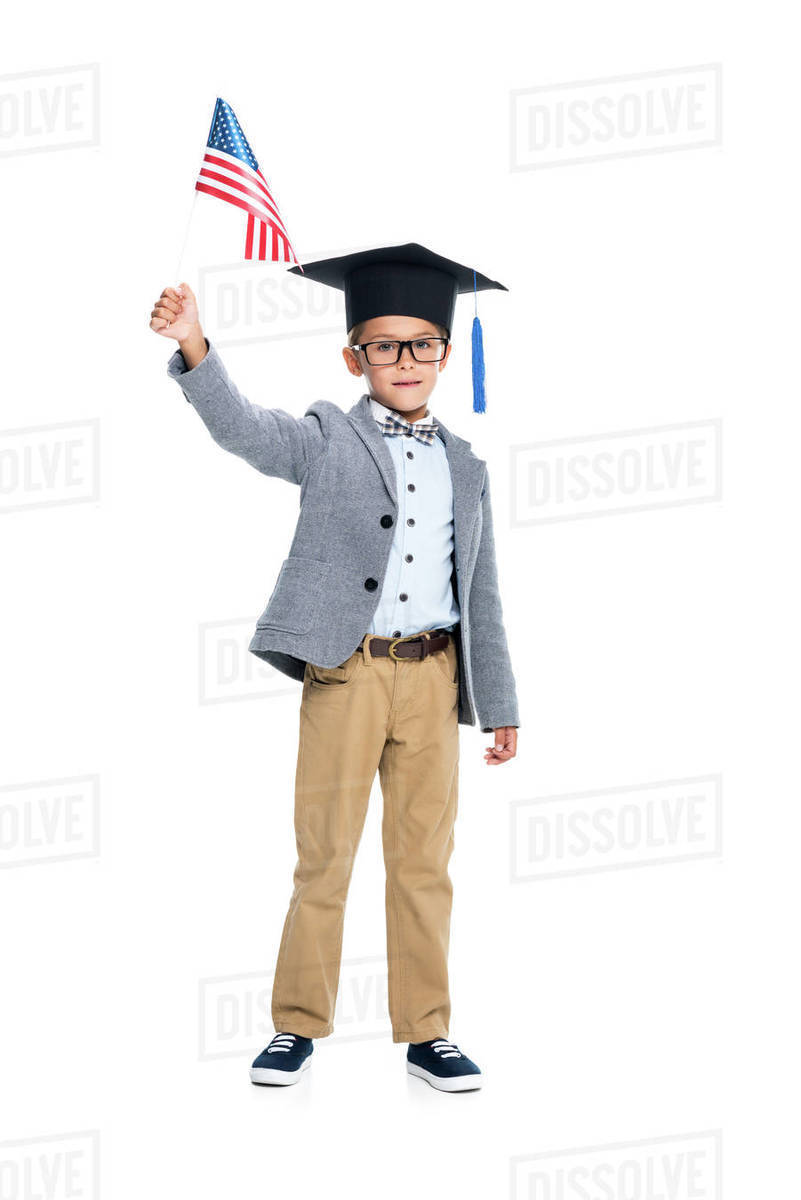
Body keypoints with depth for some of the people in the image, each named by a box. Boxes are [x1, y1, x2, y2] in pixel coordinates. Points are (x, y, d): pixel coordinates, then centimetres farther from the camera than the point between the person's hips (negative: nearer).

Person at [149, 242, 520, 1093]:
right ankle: (298, 1025, 11)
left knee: (423, 860, 7)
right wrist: (194, 349, -34)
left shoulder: (466, 468, 13)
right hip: (344, 672, -3)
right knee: (324, 856, 2)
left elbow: (482, 598, 15)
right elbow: (241, 428, -16)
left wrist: (499, 706, 13)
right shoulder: (326, 441, 2)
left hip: (432, 678, 3)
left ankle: (425, 1031, 14)